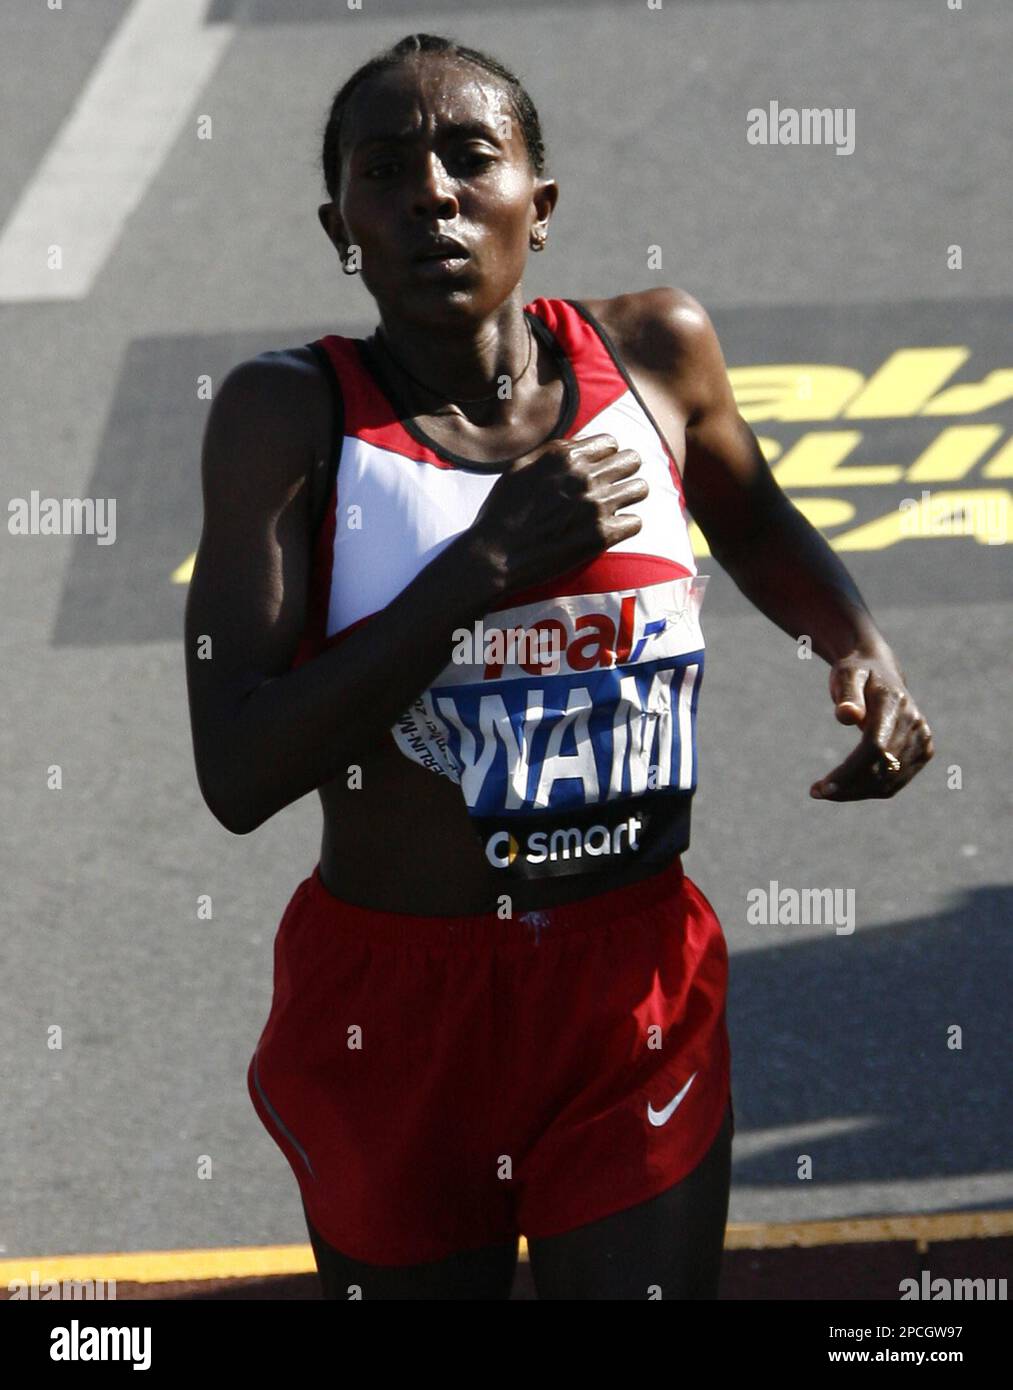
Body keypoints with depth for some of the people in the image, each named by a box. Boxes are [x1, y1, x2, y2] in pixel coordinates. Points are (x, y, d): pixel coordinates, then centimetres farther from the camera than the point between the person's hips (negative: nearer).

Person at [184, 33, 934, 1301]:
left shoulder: (656, 352, -3)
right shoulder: (289, 413, -13)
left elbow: (754, 527, 21)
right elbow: (236, 776, -23)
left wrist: (859, 647, 0)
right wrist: (488, 564, -25)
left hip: (638, 999, 2)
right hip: (391, 1009, -2)